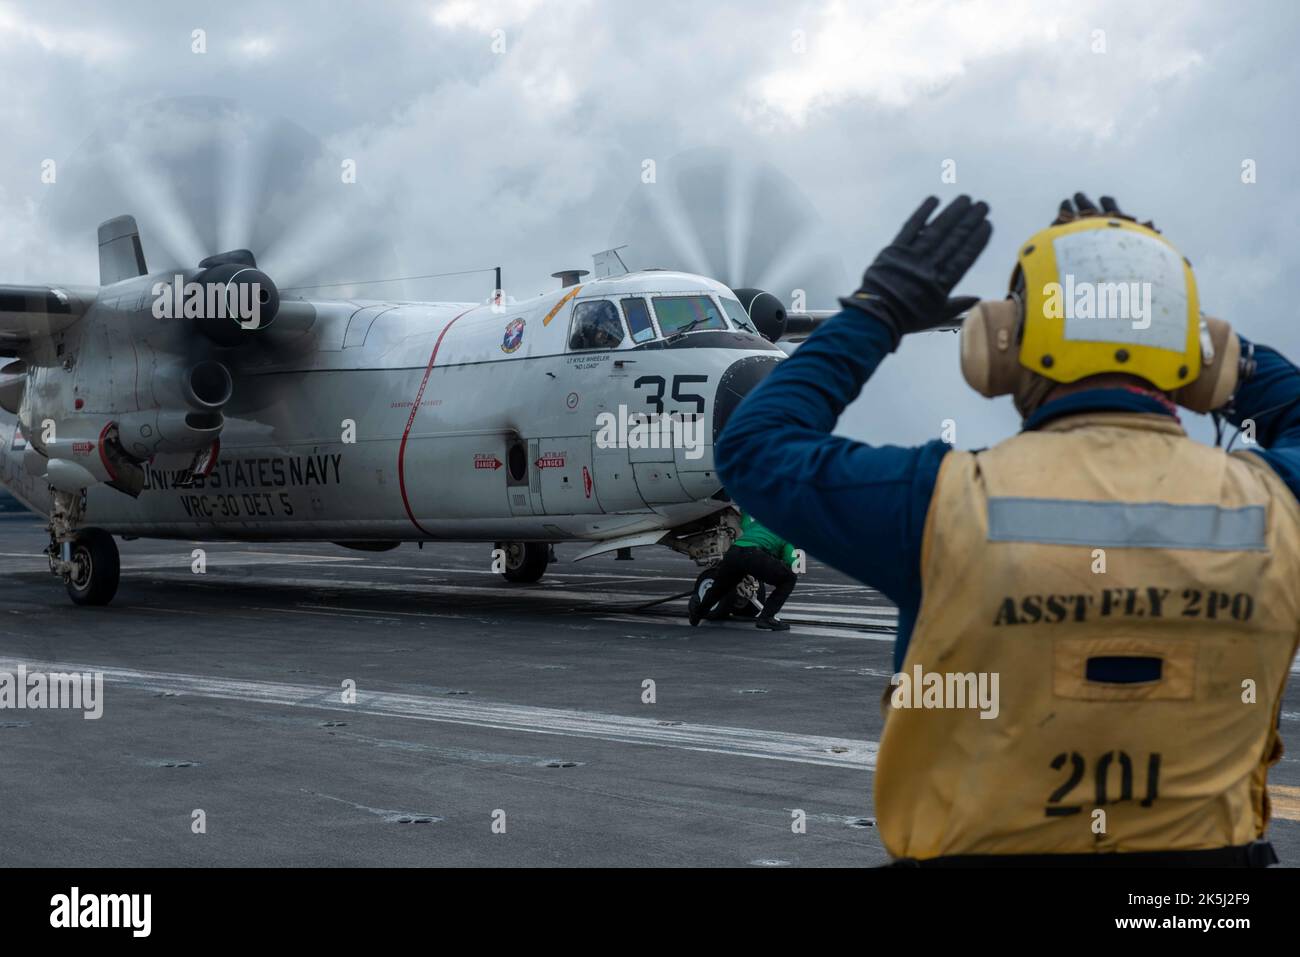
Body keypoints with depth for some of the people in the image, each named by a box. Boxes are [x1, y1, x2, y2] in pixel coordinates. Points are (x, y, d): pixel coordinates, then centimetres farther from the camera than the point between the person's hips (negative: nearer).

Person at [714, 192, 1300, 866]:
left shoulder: (954, 504, -18)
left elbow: (755, 449, -4)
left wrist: (878, 311, 4)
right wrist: (1162, 304, 14)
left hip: (978, 846, -2)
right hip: (1201, 845, 2)